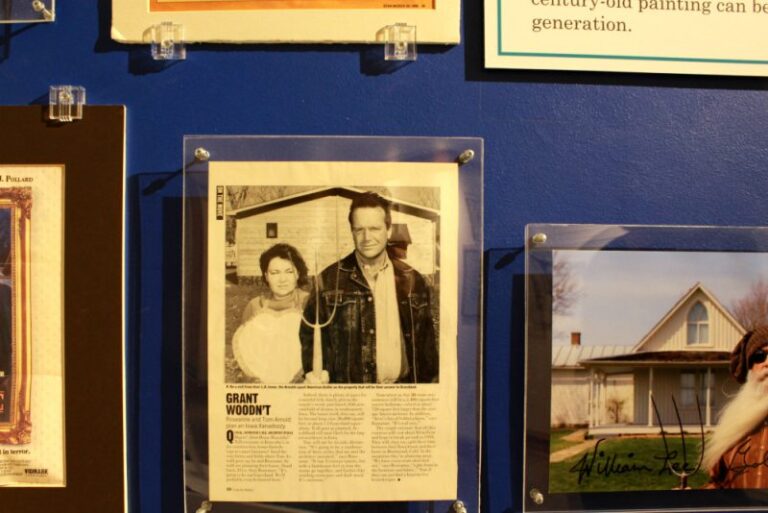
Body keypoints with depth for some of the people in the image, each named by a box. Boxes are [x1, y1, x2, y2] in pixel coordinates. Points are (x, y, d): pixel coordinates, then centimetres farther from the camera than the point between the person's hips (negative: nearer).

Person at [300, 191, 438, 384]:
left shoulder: (412, 281, 4)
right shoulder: (330, 280, -3)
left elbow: (425, 340, 8)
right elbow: (310, 333, 2)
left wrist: (429, 381, 4)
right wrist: (316, 372, -13)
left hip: (402, 383, 2)